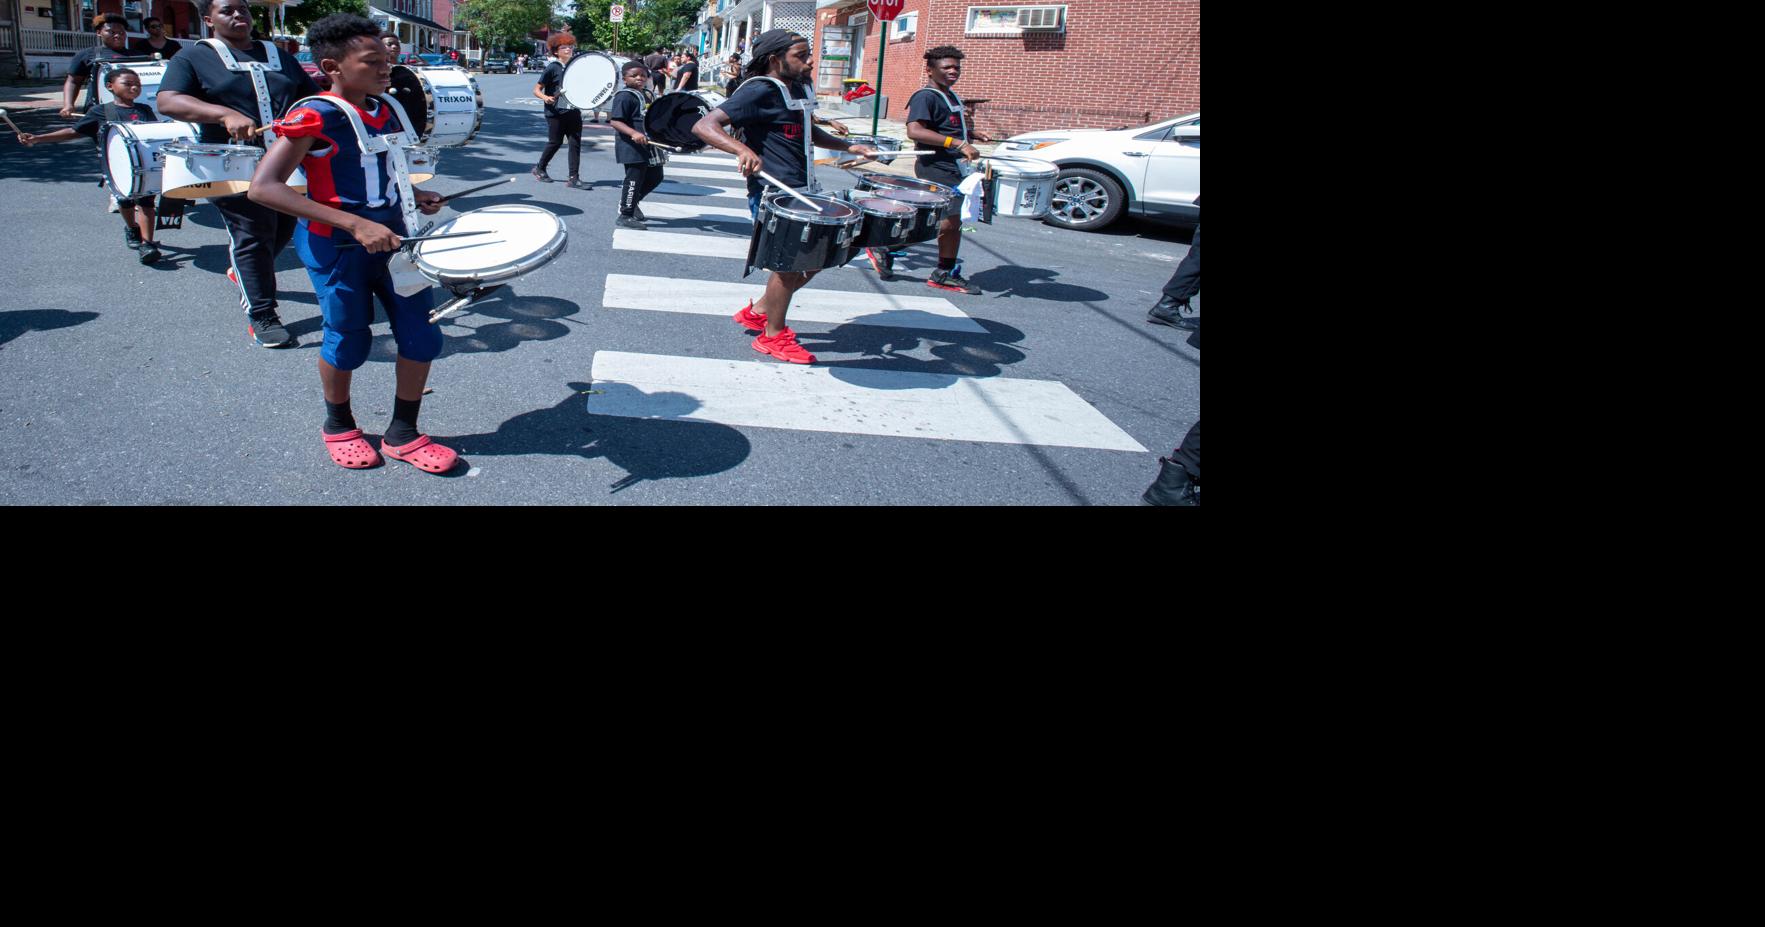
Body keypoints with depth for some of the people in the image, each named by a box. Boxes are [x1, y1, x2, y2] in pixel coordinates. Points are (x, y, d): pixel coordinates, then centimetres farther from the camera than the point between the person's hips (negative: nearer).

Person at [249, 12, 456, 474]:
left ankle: (403, 434, 19)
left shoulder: (387, 112, 5)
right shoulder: (314, 118, -18)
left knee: (421, 337, 3)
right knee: (349, 342, 6)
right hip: (338, 249, -6)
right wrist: (355, 224, -32)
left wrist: (413, 195, 2)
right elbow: (263, 187, -25)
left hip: (393, 239, 6)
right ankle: (339, 426, 33)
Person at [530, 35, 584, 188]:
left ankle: (574, 177, -1)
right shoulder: (552, 68, -6)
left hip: (573, 111, 5)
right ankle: (539, 169, 22)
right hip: (555, 112, -5)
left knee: (575, 143, -2)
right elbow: (536, 90, -7)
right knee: (555, 142, 1)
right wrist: (546, 98, -25)